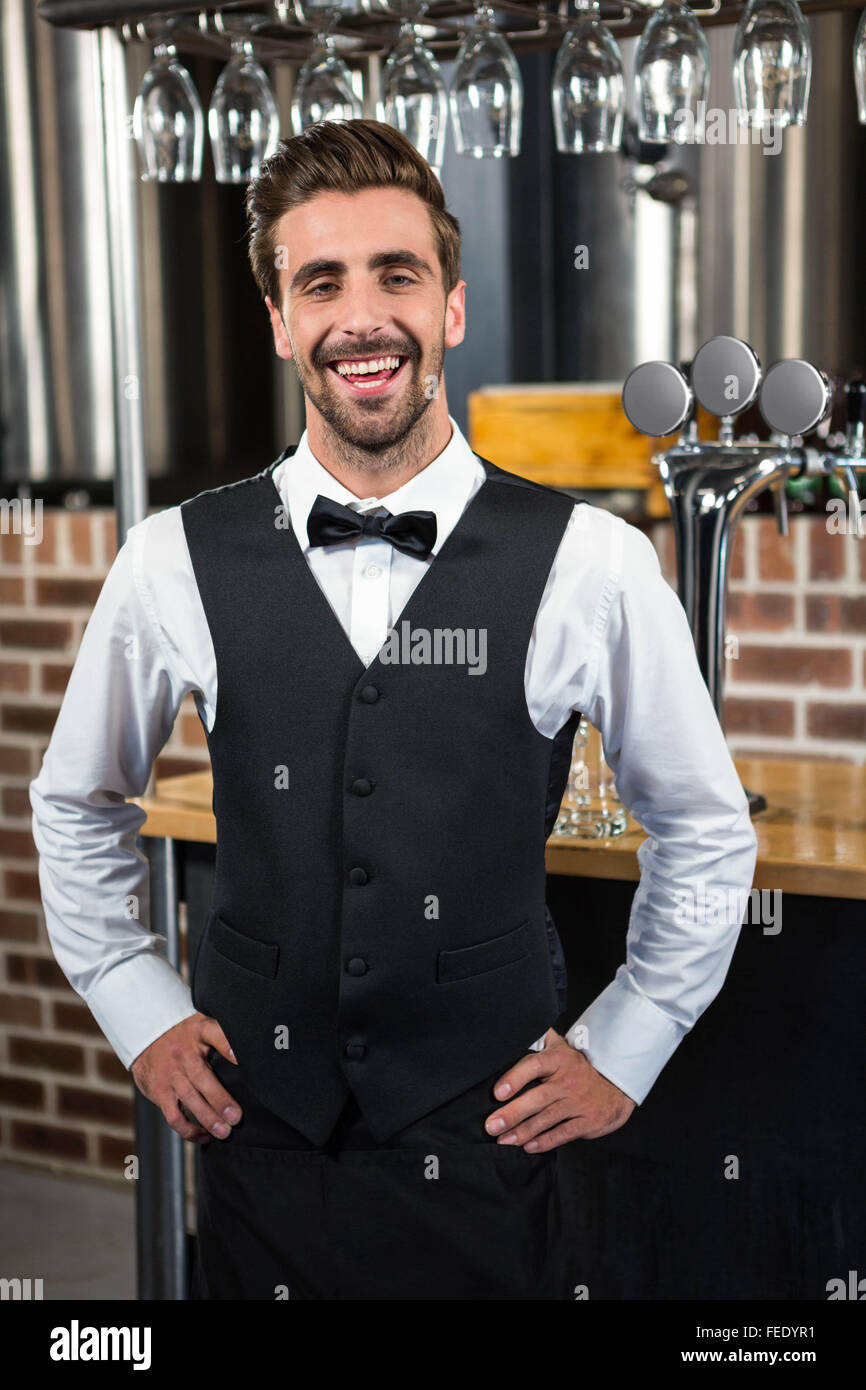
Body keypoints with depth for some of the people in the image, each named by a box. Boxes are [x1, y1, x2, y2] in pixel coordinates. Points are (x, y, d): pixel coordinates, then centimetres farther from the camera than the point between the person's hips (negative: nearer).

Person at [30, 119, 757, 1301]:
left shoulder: (590, 563, -10)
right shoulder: (176, 560, -5)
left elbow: (705, 829, 4)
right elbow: (76, 806, 12)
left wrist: (621, 1052, 4)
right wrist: (140, 1015, 8)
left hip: (487, 1140, -1)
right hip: (257, 1126, 1)